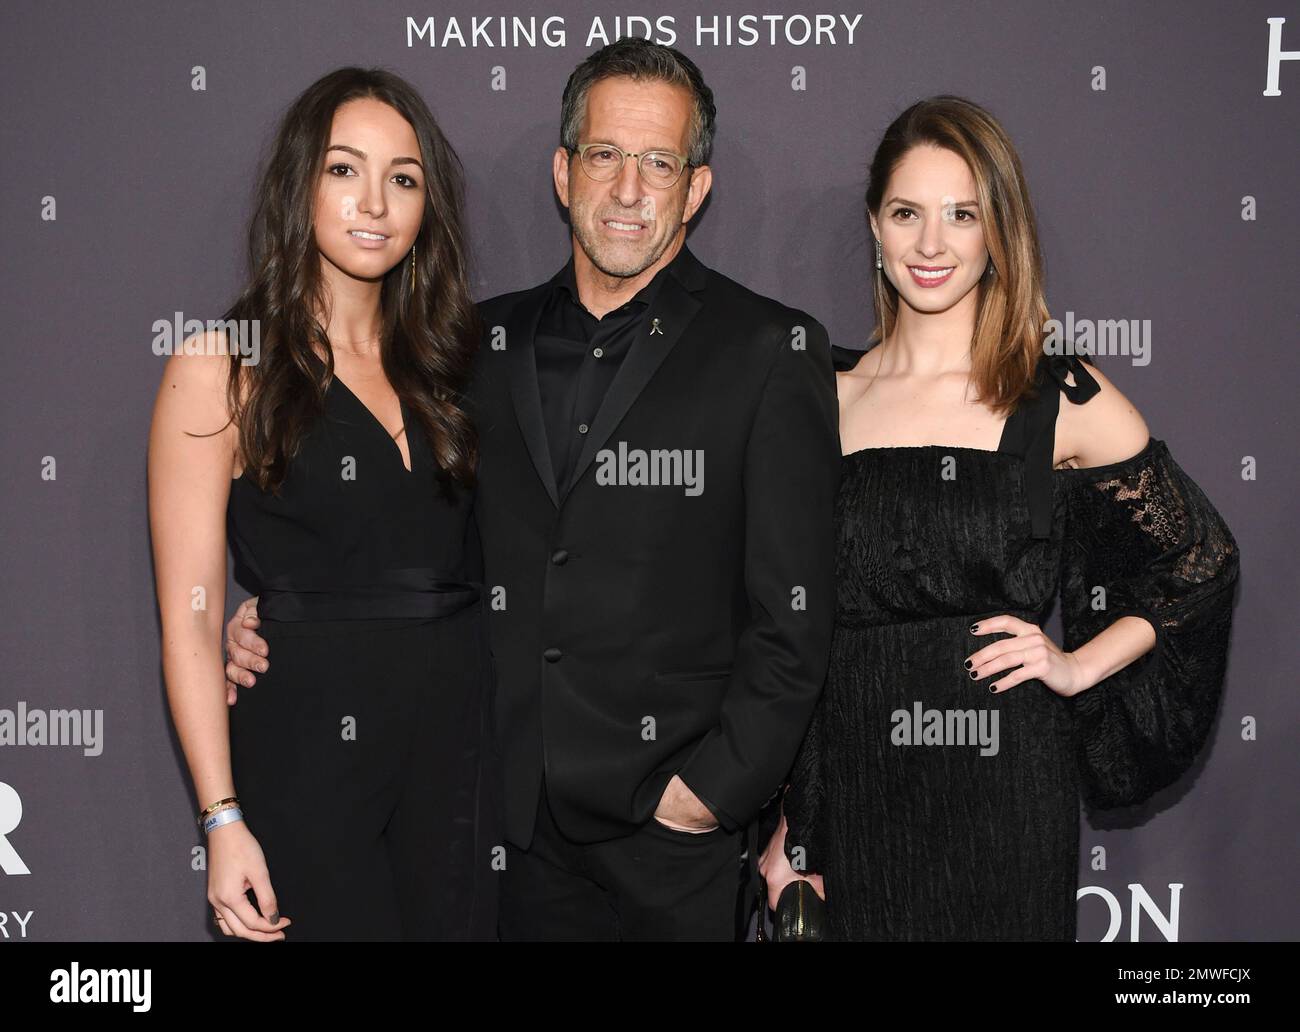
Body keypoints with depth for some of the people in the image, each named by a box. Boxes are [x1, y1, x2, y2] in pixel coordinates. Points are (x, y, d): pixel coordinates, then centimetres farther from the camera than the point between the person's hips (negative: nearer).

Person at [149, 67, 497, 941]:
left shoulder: (441, 362, 10)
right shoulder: (222, 367, -4)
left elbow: (469, 565, 11)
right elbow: (189, 621, -7)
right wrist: (224, 821, -12)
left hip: (460, 742, 5)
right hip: (308, 760, -4)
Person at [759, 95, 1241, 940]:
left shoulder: (1063, 400, -2)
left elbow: (1203, 556, 9)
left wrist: (1079, 666, -2)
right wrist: (789, 824, 6)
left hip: (1006, 799, -1)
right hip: (856, 800, 2)